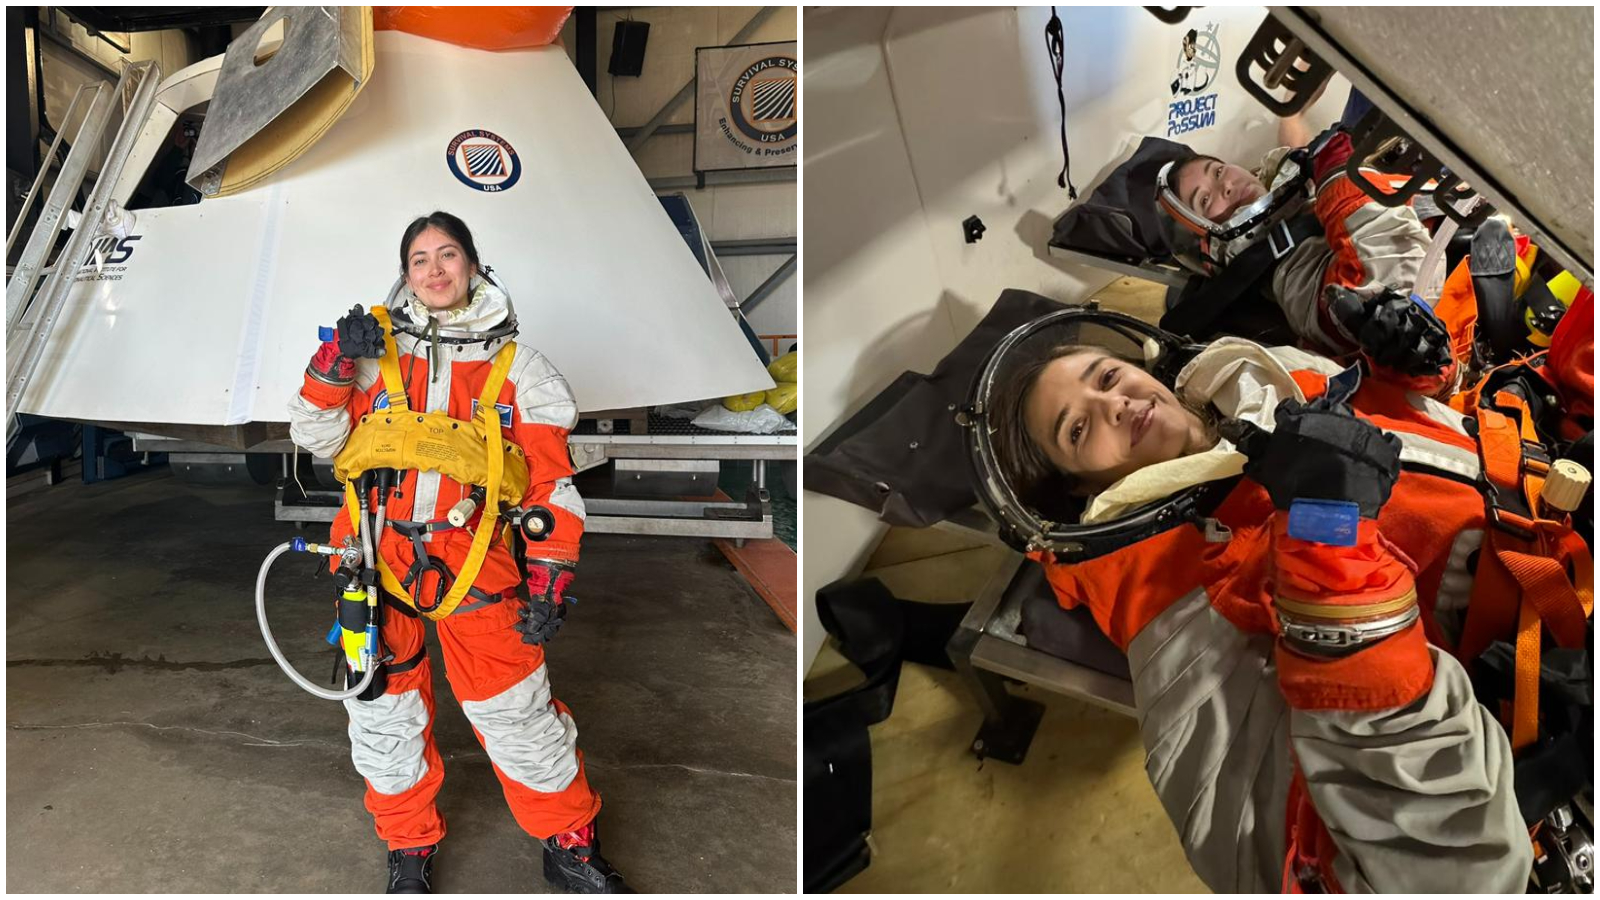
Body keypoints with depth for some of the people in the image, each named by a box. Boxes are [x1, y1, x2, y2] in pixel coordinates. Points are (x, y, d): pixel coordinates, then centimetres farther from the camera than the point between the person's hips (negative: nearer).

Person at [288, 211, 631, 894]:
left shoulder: (515, 362, 6)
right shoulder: (376, 348, 10)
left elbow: (550, 478, 4)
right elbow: (316, 439, 6)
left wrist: (550, 579, -3)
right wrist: (336, 365, -10)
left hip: (472, 561, -2)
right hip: (378, 556, 2)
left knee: (517, 711, -1)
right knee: (384, 711, 11)